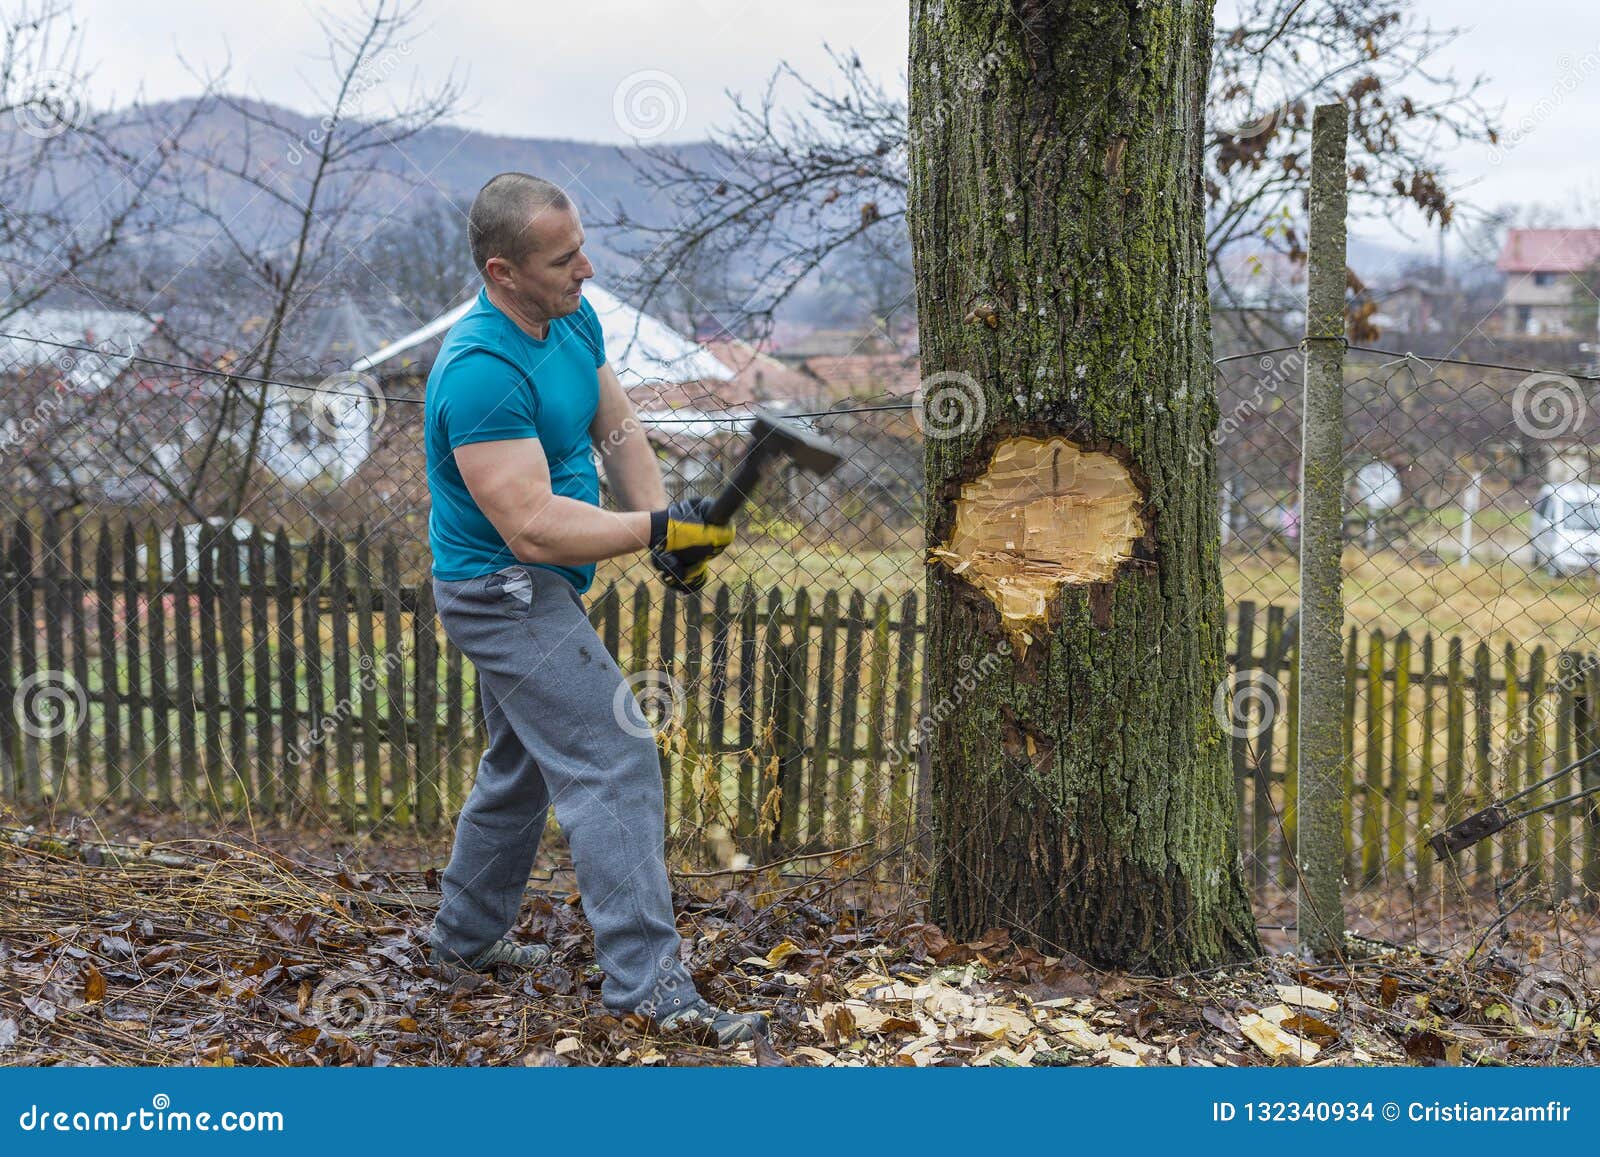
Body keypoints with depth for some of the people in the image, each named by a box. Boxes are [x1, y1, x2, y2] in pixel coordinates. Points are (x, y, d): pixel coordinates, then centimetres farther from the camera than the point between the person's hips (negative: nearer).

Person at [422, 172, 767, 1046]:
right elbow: (533, 528, -32)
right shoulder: (481, 373, -28)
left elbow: (616, 431, 8)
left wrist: (664, 530, -6)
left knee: (525, 765, 21)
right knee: (614, 763, -13)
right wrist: (656, 530, -35)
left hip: (536, 590, 10)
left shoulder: (573, 318, 1)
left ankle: (464, 939, 36)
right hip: (504, 591, -10)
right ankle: (646, 982, -11)